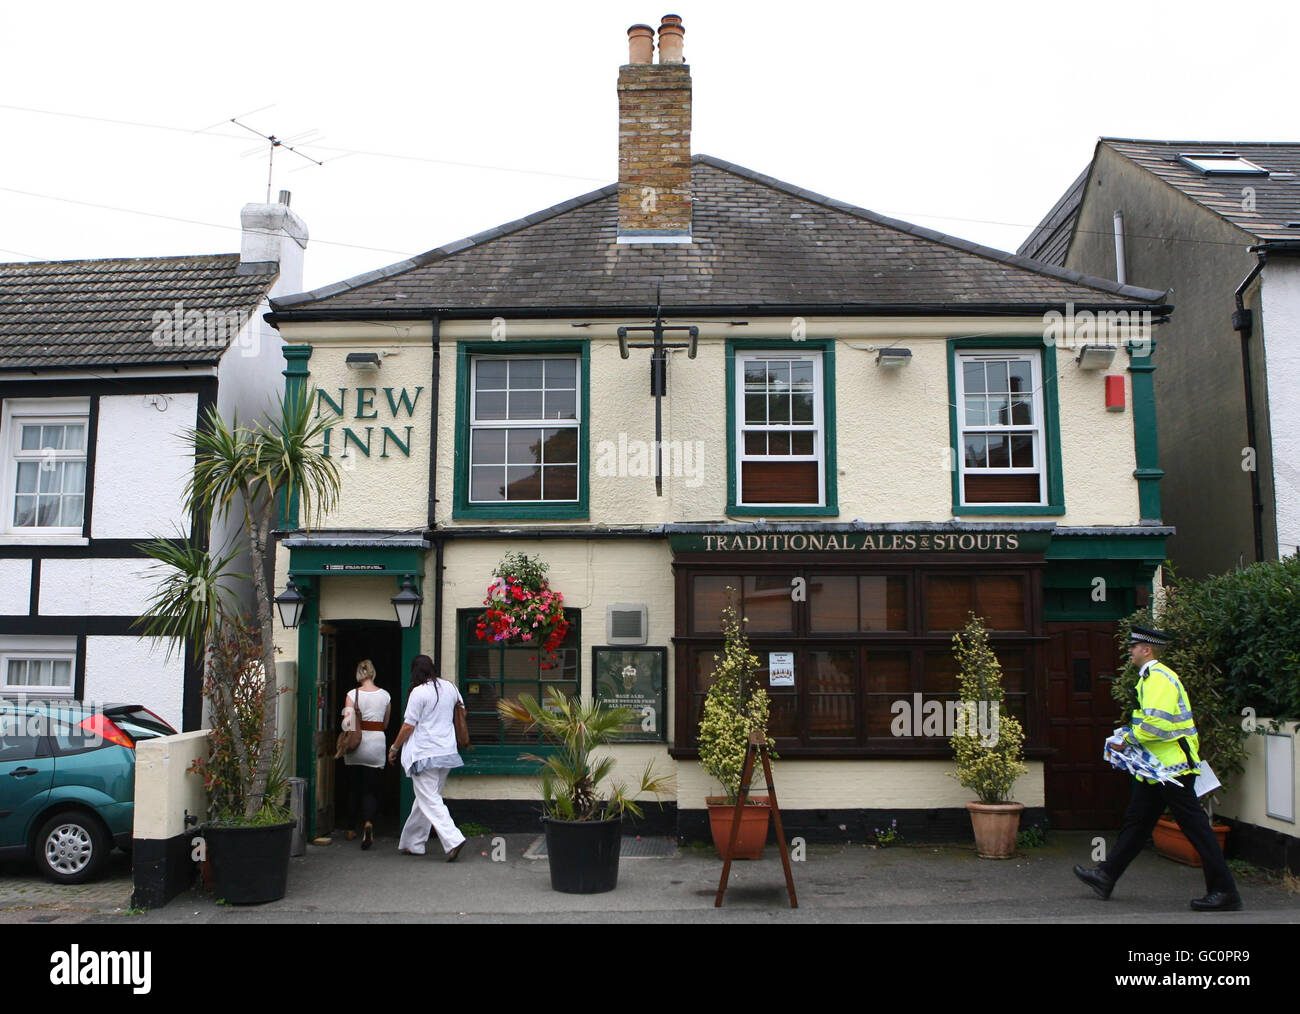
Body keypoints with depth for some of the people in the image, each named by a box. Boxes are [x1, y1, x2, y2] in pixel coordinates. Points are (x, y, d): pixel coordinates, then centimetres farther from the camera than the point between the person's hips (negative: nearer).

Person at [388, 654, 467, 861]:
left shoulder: (419, 692, -12)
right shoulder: (450, 687, 8)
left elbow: (408, 726, -10)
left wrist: (394, 747, 3)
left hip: (425, 754, -7)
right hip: (447, 751, 7)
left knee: (429, 800, -6)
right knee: (425, 798, 16)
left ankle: (453, 840, -20)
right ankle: (412, 843, 25)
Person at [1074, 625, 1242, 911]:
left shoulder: (1159, 678, -18)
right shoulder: (1150, 677, 16)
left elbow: (1157, 724, -27)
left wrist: (1128, 738, -13)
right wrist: (1130, 735, 11)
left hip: (1173, 767, -11)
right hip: (1159, 768, 11)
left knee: (1195, 827, -5)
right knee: (1136, 822, 14)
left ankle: (1224, 891, 3)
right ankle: (1106, 876, 20)